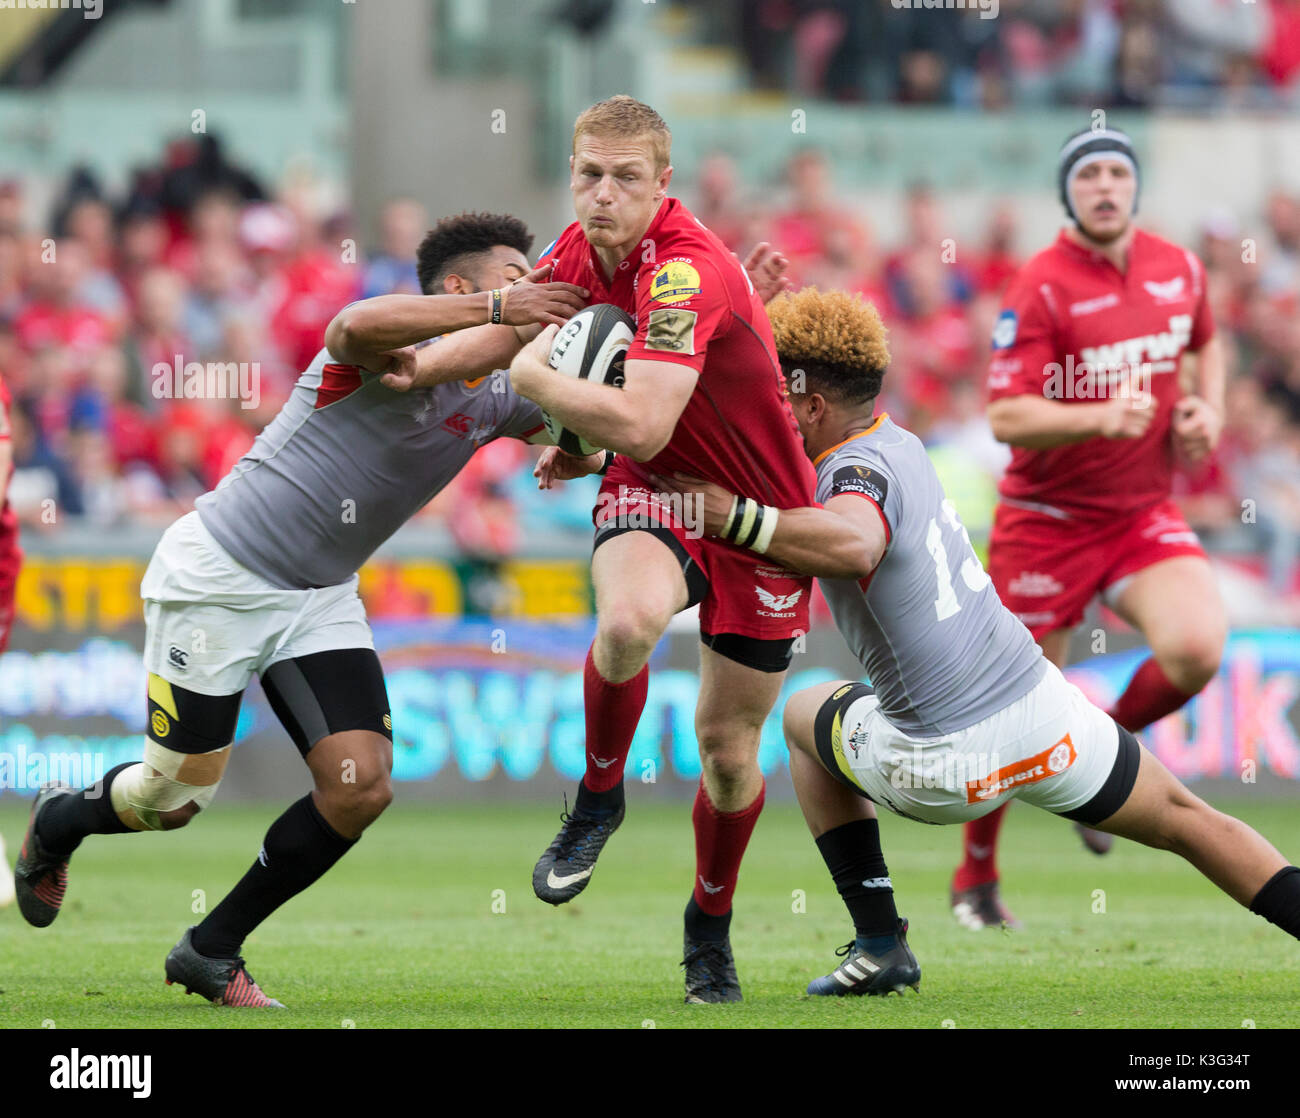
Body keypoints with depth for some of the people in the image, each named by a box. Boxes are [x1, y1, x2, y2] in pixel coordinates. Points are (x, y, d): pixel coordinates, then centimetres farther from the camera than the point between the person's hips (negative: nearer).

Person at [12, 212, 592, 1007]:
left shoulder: (496, 396, 5)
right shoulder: (395, 346, -21)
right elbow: (356, 327, -45)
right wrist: (499, 307, -51)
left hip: (319, 599, 7)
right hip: (218, 575, -7)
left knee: (361, 787, -10)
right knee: (177, 795, -1)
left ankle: (212, 951, 7)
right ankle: (58, 825, 35)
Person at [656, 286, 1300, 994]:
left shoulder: (858, 471, -17)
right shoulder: (897, 443, 7)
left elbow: (851, 545, -43)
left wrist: (733, 515, -42)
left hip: (942, 767, -6)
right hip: (1043, 716, 6)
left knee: (805, 717, 26)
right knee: (1184, 820, 21)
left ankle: (879, 943, 19)